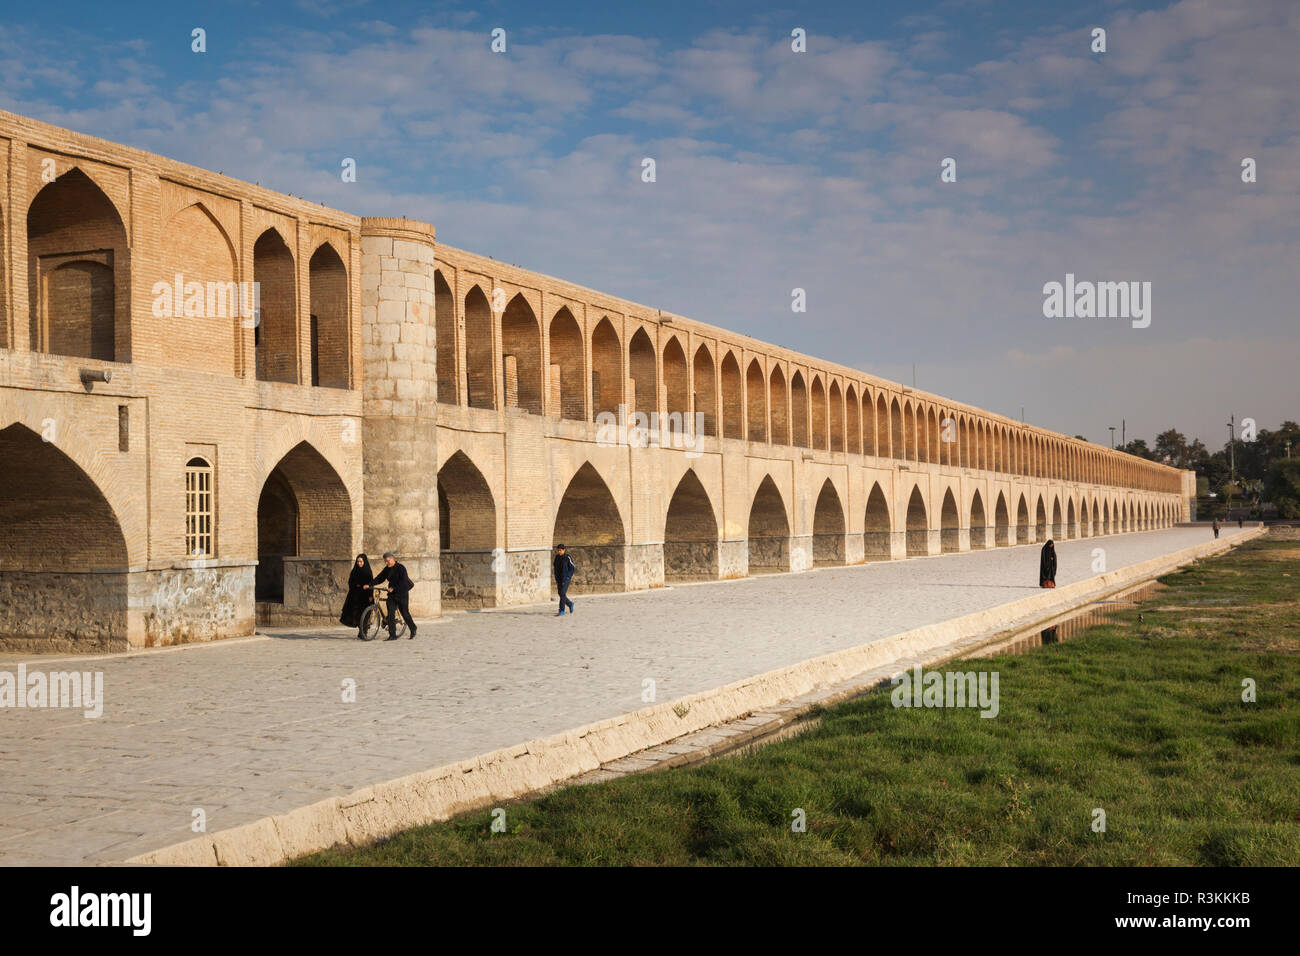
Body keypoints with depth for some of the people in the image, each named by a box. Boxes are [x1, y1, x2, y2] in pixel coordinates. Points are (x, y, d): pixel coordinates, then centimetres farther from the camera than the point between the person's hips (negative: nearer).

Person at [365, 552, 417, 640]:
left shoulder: (401, 568, -11)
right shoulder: (387, 569, 8)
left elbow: (403, 581, -19)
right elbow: (379, 578, 5)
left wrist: (394, 588, -28)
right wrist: (369, 585, -8)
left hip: (402, 594, -5)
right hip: (392, 594, 5)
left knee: (405, 613, 4)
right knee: (390, 614, -6)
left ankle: (413, 629, 29)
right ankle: (392, 635, -5)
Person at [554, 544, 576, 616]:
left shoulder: (568, 557, -9)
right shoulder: (557, 557, 8)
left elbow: (572, 568, -7)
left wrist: (568, 577, -13)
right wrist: (556, 579, 12)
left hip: (566, 578, -6)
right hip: (559, 579, 6)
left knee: (562, 594, -12)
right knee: (560, 594, 9)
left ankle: (561, 611, -10)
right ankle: (570, 604, 33)